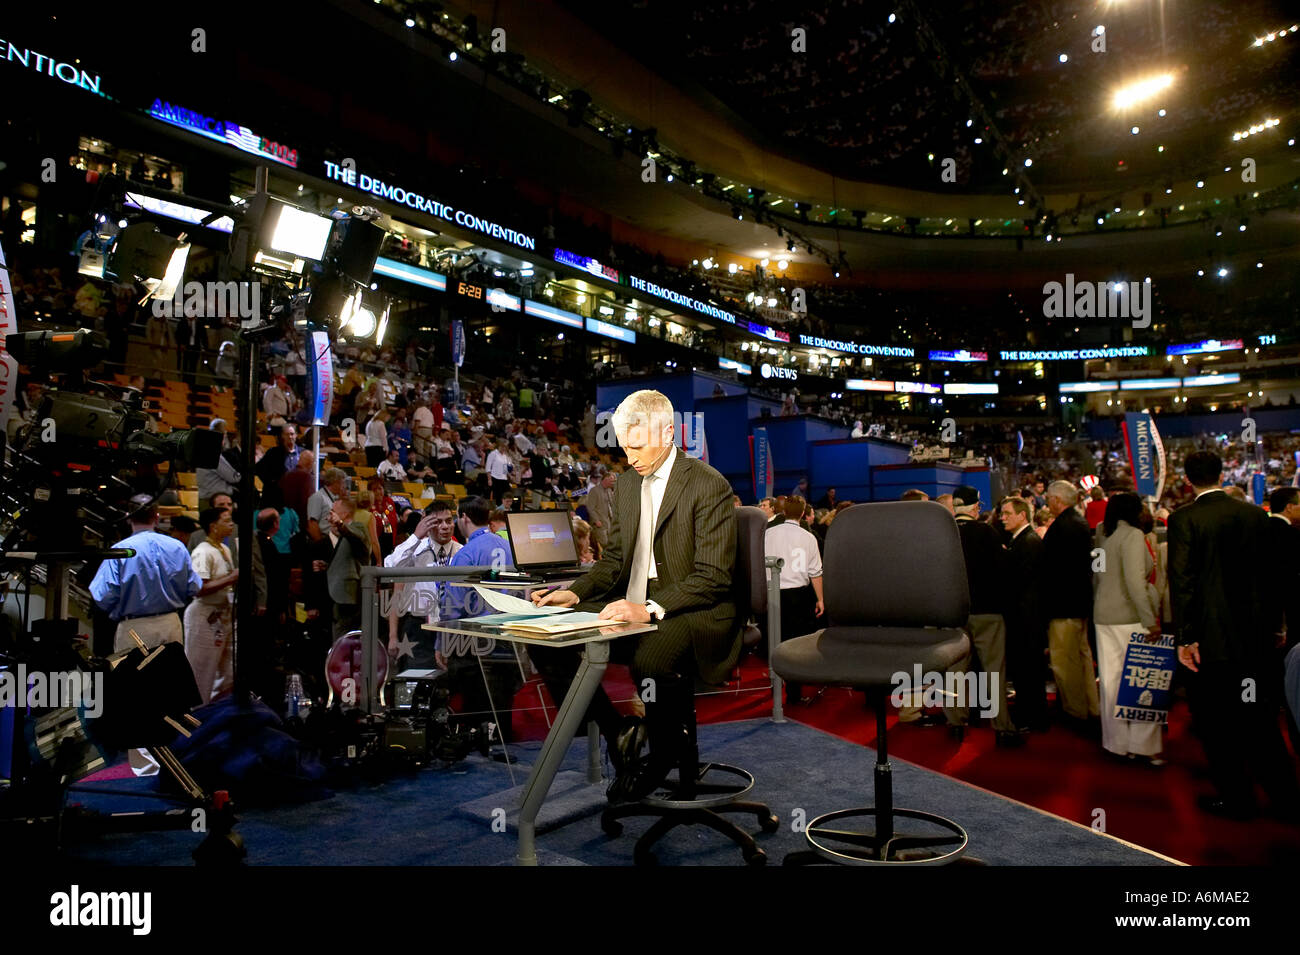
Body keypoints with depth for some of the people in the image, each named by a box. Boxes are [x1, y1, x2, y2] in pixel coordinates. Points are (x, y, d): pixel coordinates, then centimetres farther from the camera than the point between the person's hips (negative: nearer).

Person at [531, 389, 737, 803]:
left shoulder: (709, 485, -12)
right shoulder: (627, 483, 12)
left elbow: (713, 577, -17)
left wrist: (651, 609, -30)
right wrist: (574, 592, -4)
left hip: (692, 612, -7)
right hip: (633, 606, 7)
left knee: (652, 660, -38)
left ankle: (666, 752, -4)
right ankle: (618, 734, 2)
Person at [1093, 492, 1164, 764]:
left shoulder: (1104, 536, 12)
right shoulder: (1132, 535, -10)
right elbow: (1135, 581, -20)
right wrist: (1150, 621, -20)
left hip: (1104, 617, 7)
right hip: (1130, 618, -7)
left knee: (1112, 681, 8)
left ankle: (1117, 742, 14)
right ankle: (1144, 745, 2)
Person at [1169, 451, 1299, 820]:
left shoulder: (1184, 519, -13)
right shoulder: (1256, 514, 3)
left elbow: (1182, 580, -17)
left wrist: (1185, 637, -13)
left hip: (1211, 636, -5)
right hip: (1256, 634, 5)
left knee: (1217, 720, 7)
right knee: (1260, 716, 16)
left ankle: (1236, 799, 16)